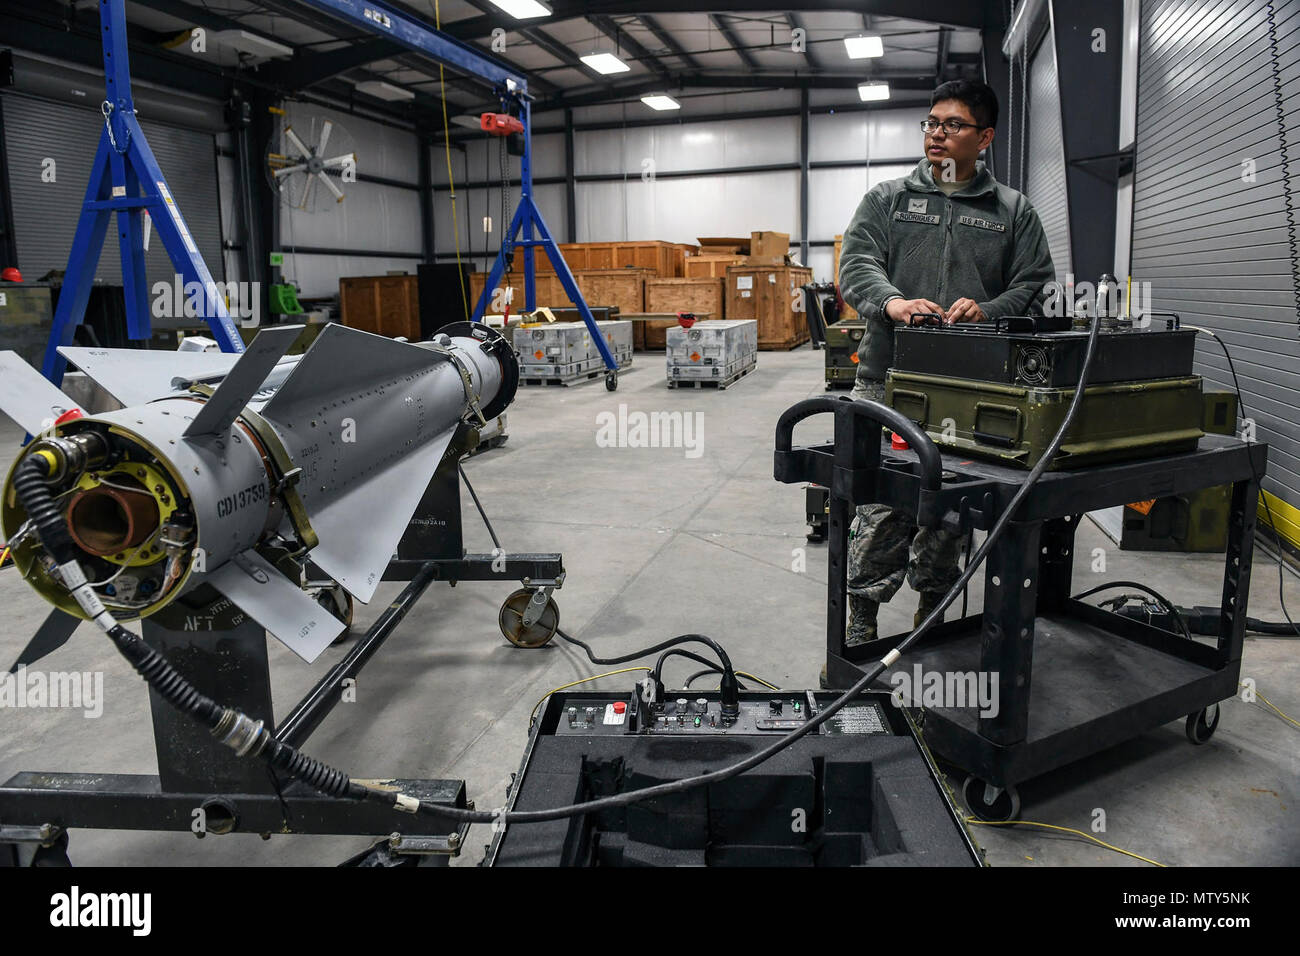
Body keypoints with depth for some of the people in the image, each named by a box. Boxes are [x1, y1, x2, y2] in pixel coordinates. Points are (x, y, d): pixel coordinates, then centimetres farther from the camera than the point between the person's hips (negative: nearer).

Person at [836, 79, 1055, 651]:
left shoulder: (1012, 211, 16)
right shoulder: (887, 200, 14)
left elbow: (1034, 285, 8)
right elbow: (856, 265, -1)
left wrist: (987, 311, -13)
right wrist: (893, 302, -23)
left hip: (968, 390, 2)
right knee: (879, 507, -5)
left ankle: (933, 614, 25)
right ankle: (861, 624, 7)